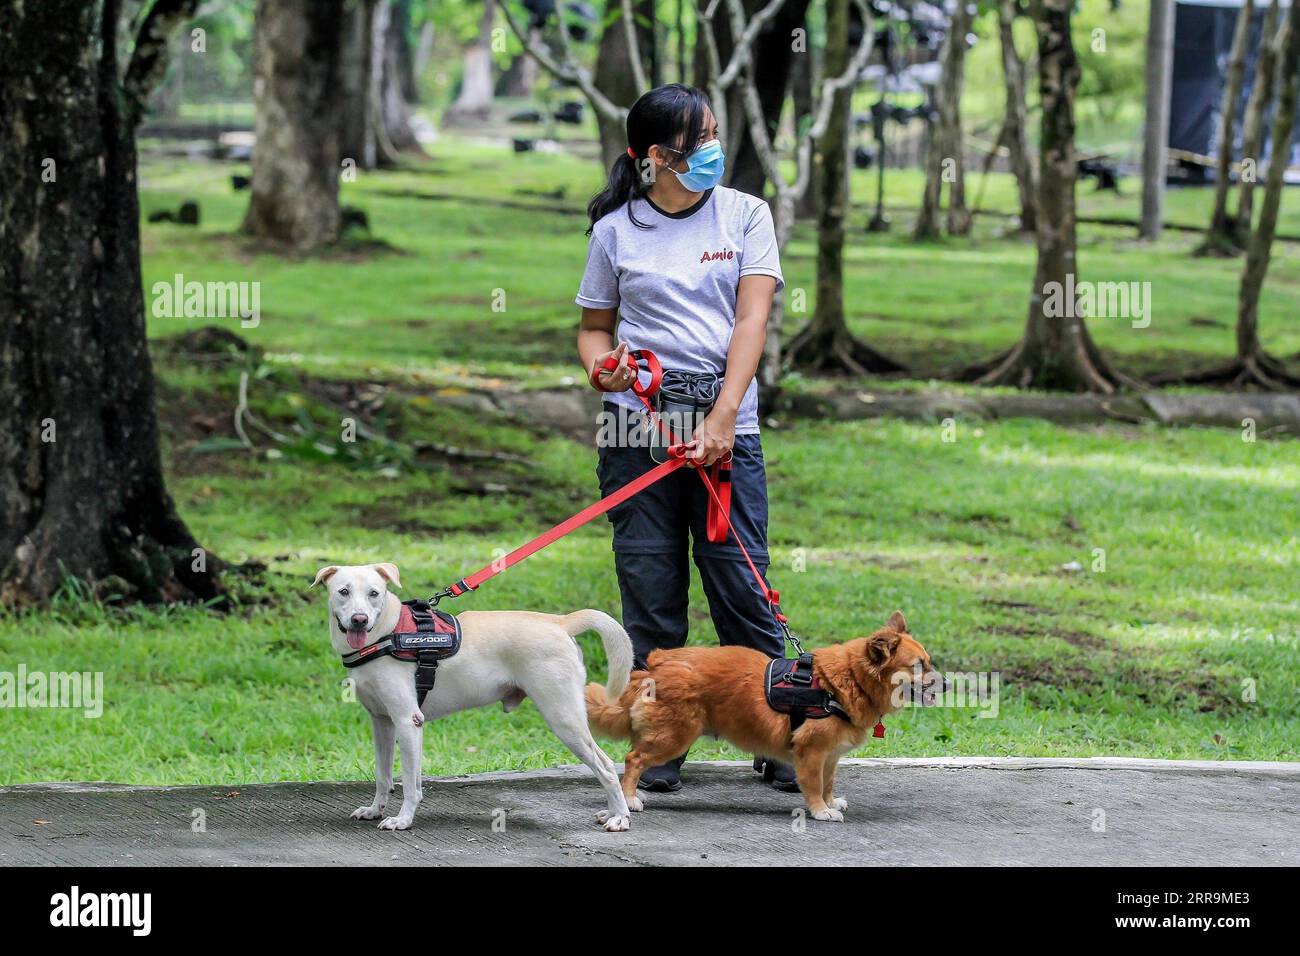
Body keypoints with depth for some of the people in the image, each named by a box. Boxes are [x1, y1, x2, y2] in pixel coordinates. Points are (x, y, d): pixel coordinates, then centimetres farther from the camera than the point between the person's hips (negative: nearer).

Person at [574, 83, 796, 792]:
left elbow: (751, 321, -2)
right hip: (636, 426, 1)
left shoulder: (744, 215, 7)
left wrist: (721, 419, -13)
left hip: (725, 422, 0)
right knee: (650, 594, 1)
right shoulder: (615, 230, 8)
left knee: (742, 587, -5)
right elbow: (594, 327, 17)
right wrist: (601, 367, -8)